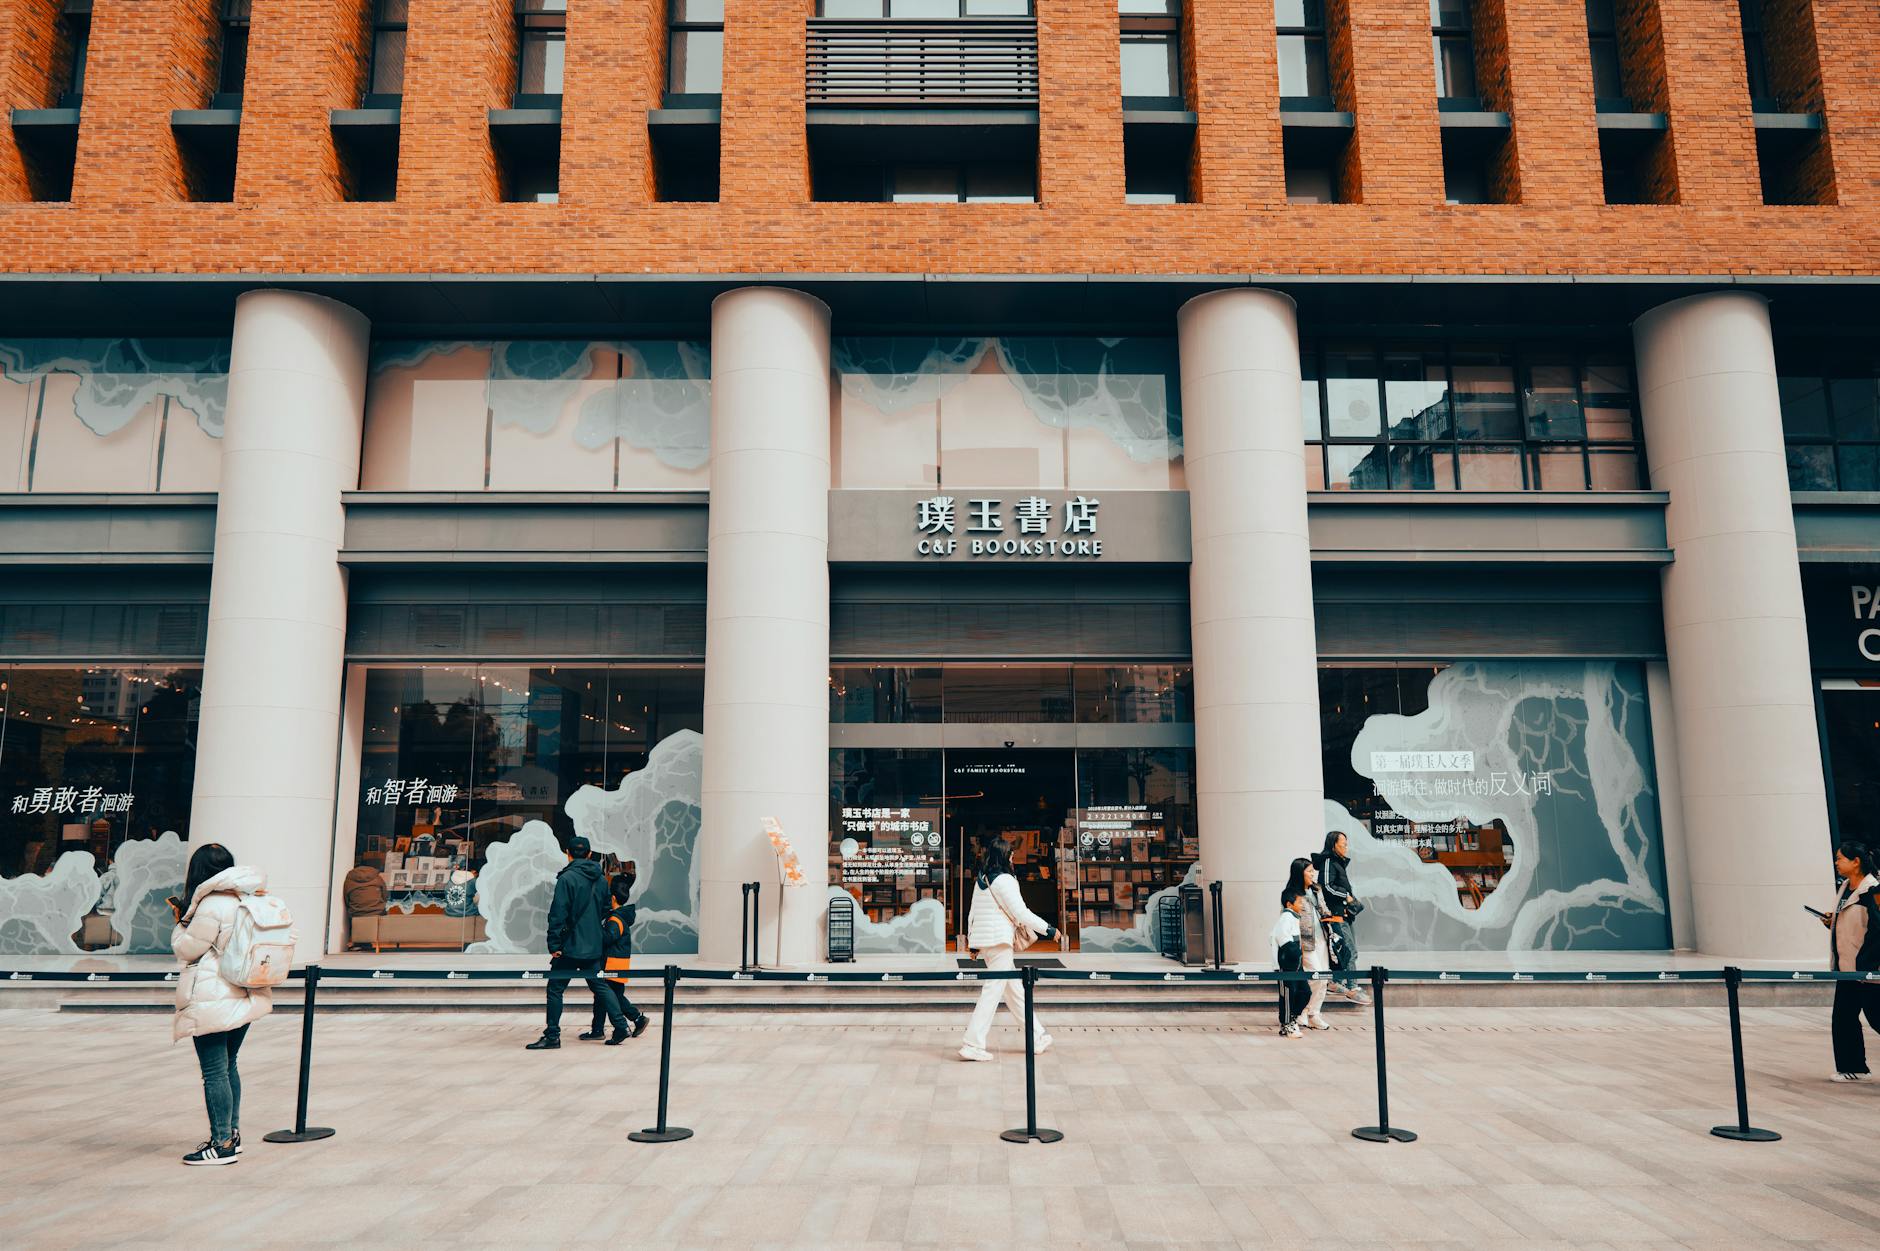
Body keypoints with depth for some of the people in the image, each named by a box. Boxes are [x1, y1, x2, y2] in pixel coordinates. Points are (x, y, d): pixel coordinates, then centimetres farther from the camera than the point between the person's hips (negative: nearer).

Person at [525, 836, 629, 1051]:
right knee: (599, 986, 15)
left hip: (571, 946, -6)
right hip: (593, 947, 6)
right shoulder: (600, 880, 8)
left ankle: (552, 1036, 5)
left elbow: (558, 914, -16)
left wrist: (554, 944, -13)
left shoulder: (567, 878, -13)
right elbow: (605, 911, 16)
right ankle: (620, 1024, 11)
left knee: (555, 989, 3)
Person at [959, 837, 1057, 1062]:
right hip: (999, 941, -9)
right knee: (993, 991, -6)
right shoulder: (1004, 880, -13)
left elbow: (972, 914, 16)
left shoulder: (980, 880, 12)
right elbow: (1021, 913, -14)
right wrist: (1049, 929, -5)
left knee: (1014, 989, 15)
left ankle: (1037, 1038, 23)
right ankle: (973, 1044, -9)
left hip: (983, 940, 9)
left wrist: (972, 941, 24)